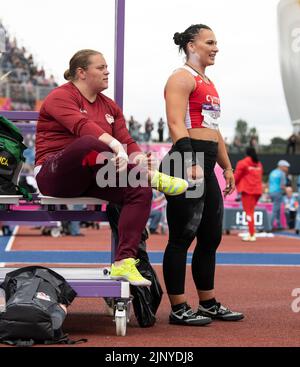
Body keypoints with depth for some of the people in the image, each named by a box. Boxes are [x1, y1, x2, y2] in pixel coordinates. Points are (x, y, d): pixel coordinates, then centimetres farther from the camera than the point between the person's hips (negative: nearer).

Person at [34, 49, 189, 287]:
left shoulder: (110, 106, 18)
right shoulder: (60, 97, -4)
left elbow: (127, 141, 6)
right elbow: (82, 125, -25)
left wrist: (142, 162, -17)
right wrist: (115, 145, -41)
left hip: (93, 180, 7)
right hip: (55, 176, -7)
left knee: (141, 190, -20)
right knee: (89, 144, -38)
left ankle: (124, 262, -27)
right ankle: (155, 178, -28)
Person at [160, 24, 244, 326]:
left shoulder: (207, 82, 23)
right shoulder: (182, 77, -6)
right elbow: (176, 123, -18)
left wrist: (227, 167, 24)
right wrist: (191, 163, -27)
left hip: (205, 167, 10)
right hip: (185, 163, -10)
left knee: (210, 238, 12)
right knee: (182, 238, -6)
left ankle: (208, 304, 22)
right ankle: (178, 309, -1)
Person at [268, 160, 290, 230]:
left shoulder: (272, 172, 16)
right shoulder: (282, 173, -9)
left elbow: (269, 184, 17)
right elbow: (282, 186, -16)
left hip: (271, 193, 8)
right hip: (278, 193, -8)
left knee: (278, 209, 17)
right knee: (275, 210, -7)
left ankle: (279, 225, 20)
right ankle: (270, 225, -12)